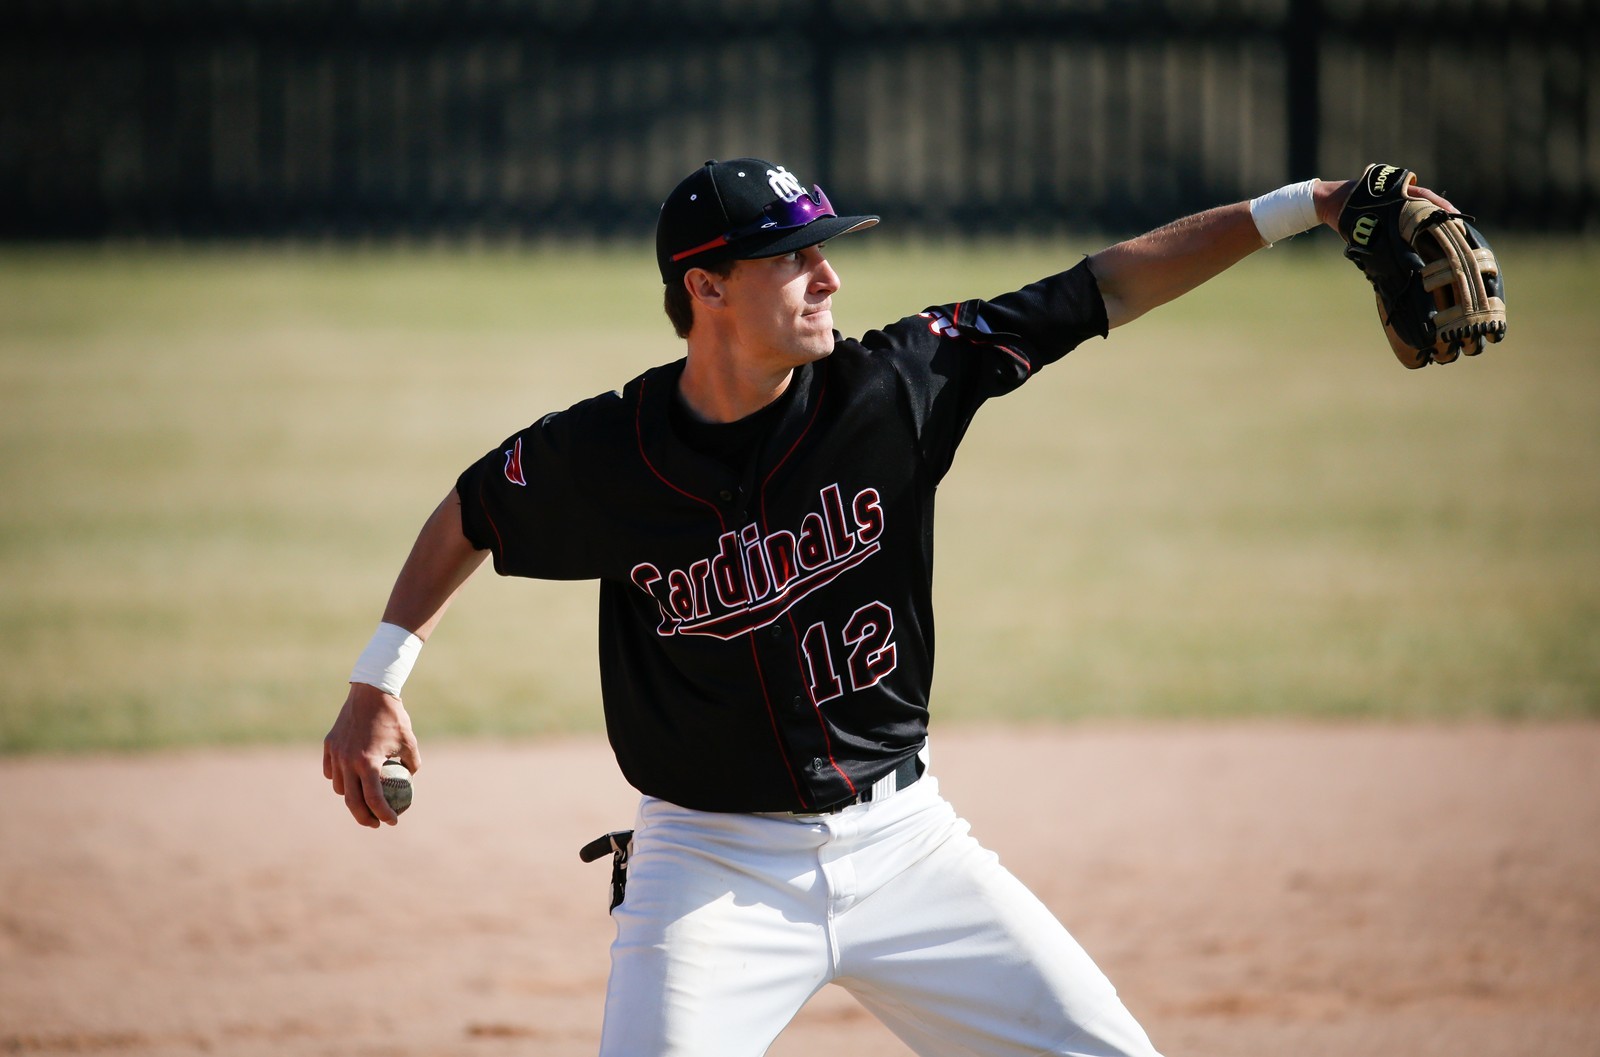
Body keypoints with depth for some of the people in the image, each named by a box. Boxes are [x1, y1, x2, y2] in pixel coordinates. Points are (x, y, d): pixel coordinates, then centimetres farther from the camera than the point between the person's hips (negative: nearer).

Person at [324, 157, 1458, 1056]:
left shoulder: (895, 386, -9)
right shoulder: (603, 454, -11)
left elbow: (1107, 287, -8)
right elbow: (469, 516, 9)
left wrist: (1305, 206, -11)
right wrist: (378, 682, 6)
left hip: (900, 845, 3)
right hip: (715, 864, -3)